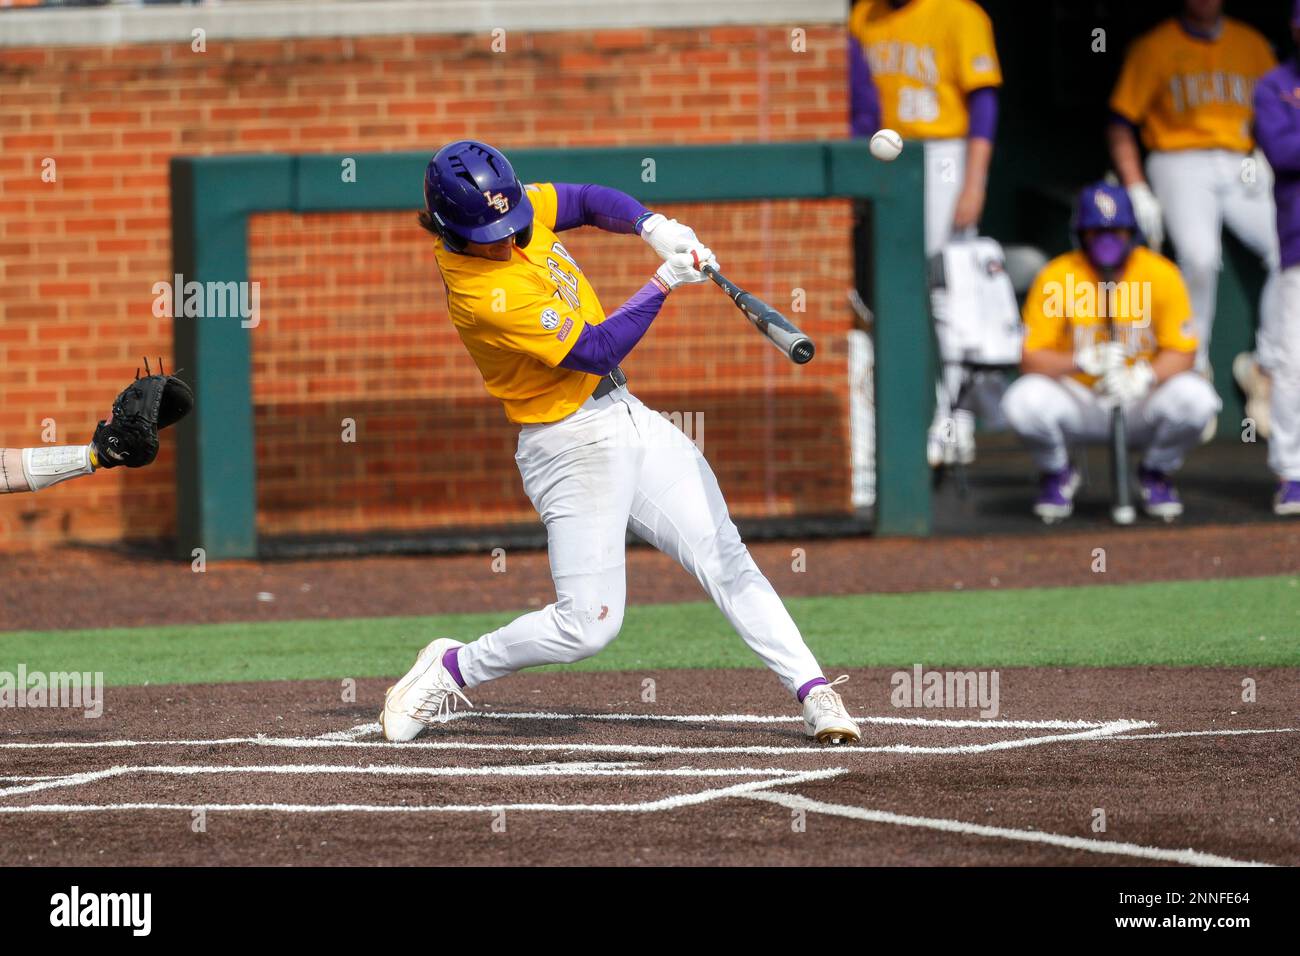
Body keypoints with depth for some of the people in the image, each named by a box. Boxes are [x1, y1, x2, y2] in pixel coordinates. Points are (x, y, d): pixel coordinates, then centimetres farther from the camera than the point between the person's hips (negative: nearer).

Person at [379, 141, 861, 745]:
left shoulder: (511, 207, -3)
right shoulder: (483, 297, -26)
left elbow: (587, 201, 13)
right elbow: (595, 350, -23)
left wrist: (651, 226, -6)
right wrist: (664, 283, -21)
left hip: (630, 420, 8)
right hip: (572, 443, -8)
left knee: (725, 559, 3)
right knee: (587, 623, -11)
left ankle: (813, 692, 3)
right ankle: (451, 669, 8)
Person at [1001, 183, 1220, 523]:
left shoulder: (1161, 275, -8)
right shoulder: (1055, 278, -10)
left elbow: (1182, 354, -9)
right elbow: (1031, 359, -13)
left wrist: (1145, 377, -30)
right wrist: (1083, 361, -31)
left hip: (1142, 402, 0)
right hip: (1077, 401, 0)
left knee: (1195, 398, -31)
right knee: (1024, 400, -32)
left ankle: (1156, 475, 3)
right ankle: (1057, 475, 3)